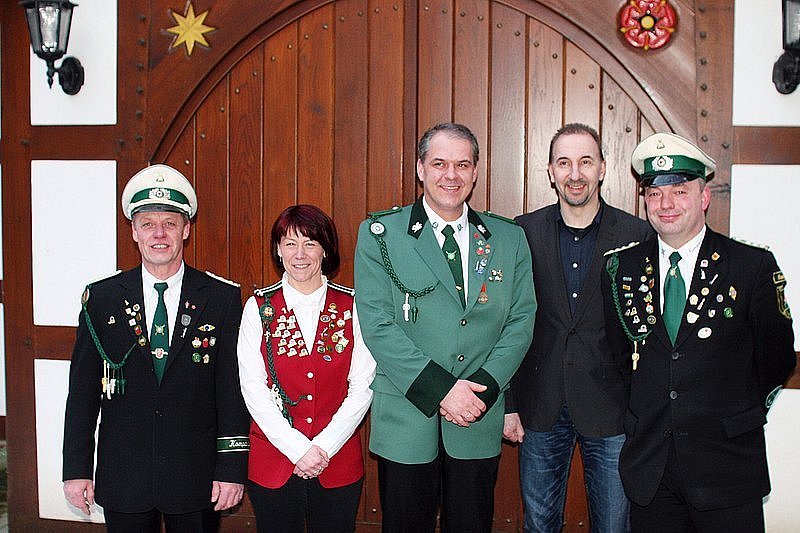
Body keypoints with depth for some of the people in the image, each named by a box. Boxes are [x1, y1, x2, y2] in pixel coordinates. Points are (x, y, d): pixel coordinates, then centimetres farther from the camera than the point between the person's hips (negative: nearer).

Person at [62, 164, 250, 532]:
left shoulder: (223, 298, -3)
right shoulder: (101, 298, 1)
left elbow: (233, 389, -4)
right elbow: (82, 391, 3)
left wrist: (232, 469, -8)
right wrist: (76, 469, 1)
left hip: (196, 482, -1)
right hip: (122, 481, 1)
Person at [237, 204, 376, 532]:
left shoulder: (352, 307, -2)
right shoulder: (259, 307, -2)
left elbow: (363, 387, -4)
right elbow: (253, 389, -6)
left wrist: (324, 447, -12)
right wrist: (297, 449, -12)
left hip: (339, 462, 0)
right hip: (273, 462, 0)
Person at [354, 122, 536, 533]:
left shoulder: (509, 238, 6)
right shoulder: (379, 233, -2)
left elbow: (521, 321, 3)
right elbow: (377, 326, -10)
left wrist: (482, 388, -11)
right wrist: (439, 390, -17)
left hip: (479, 422, 2)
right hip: (406, 422, -2)